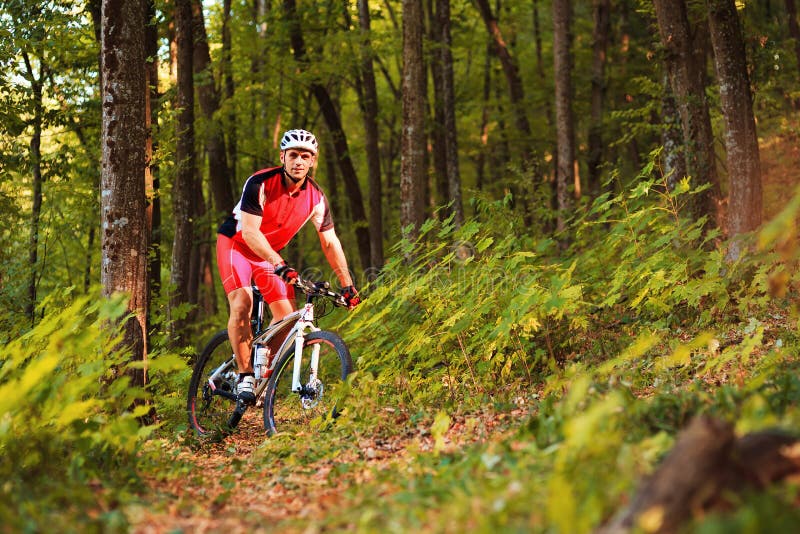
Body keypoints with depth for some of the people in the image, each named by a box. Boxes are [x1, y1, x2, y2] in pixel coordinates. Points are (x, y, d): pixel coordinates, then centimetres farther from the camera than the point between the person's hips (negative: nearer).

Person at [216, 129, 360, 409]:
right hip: (236, 243, -5)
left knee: (287, 315, -8)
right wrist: (279, 265, -45)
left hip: (270, 253, 5)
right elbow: (250, 231, -32)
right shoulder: (261, 183, -26)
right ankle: (245, 376, -19)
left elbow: (330, 242, -5)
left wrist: (348, 285, -10)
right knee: (242, 304, -25)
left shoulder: (316, 198, -12)